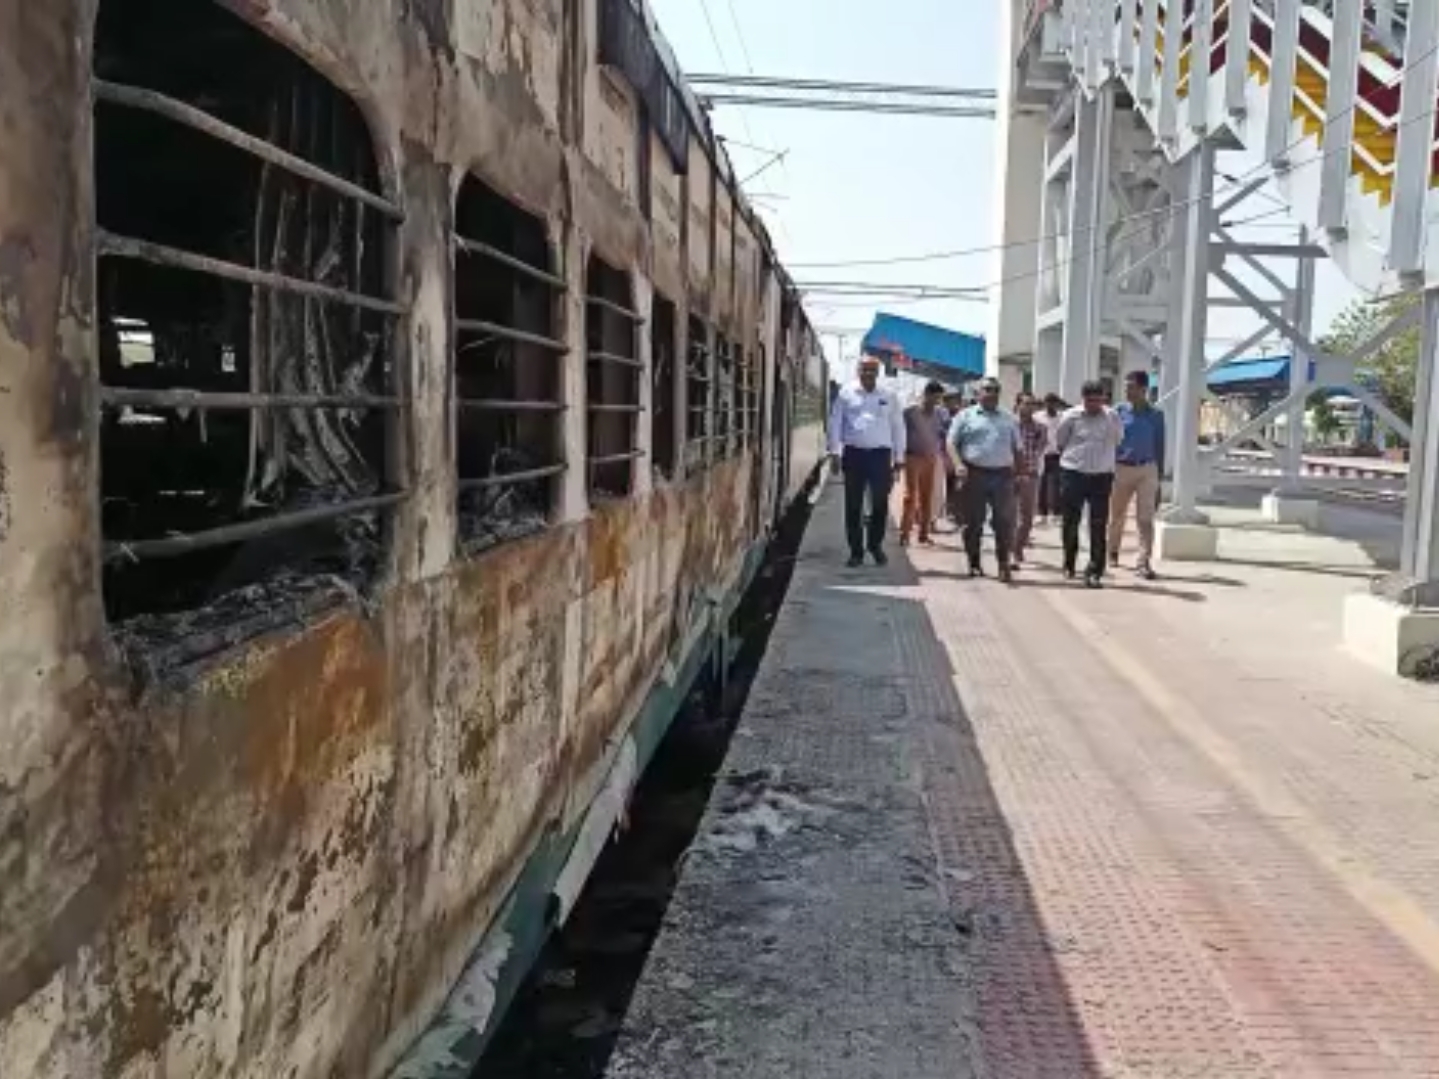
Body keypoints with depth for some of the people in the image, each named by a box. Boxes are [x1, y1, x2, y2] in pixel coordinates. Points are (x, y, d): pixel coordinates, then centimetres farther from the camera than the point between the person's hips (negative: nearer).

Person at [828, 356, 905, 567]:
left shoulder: (888, 397, 8)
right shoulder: (846, 394, 5)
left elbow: (898, 427, 10)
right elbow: (835, 423, 5)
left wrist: (899, 457, 7)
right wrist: (835, 452, -2)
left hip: (880, 454, 1)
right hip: (854, 453, -1)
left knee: (880, 503, 2)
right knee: (853, 505, 2)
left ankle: (876, 544, 20)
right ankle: (856, 550, 11)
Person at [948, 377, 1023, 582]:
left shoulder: (1010, 419, 17)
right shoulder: (965, 416, 8)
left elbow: (1017, 448, 17)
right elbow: (952, 443, 2)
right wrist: (958, 464, -14)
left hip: (1003, 475, 2)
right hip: (974, 473, -2)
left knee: (1005, 521, -5)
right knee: (973, 521, 4)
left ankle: (1004, 563, 1)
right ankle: (974, 563, 15)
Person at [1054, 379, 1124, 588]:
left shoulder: (1112, 418, -1)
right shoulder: (1071, 417, -5)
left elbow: (1118, 441, 13)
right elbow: (1059, 441, 8)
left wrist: (1104, 457, 11)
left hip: (1102, 476, 0)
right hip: (1073, 474, 0)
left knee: (1098, 527, -3)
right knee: (1071, 522, 8)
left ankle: (1094, 571, 1)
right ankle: (1069, 564, 27)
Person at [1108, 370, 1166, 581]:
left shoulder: (1156, 415, 3)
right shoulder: (1120, 412, 1)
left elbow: (1160, 447, 7)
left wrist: (1160, 476, 6)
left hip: (1147, 470, 0)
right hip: (1122, 468, 0)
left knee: (1146, 518, -6)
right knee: (1117, 515, 11)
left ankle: (1144, 561, -8)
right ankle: (1113, 552, 31)